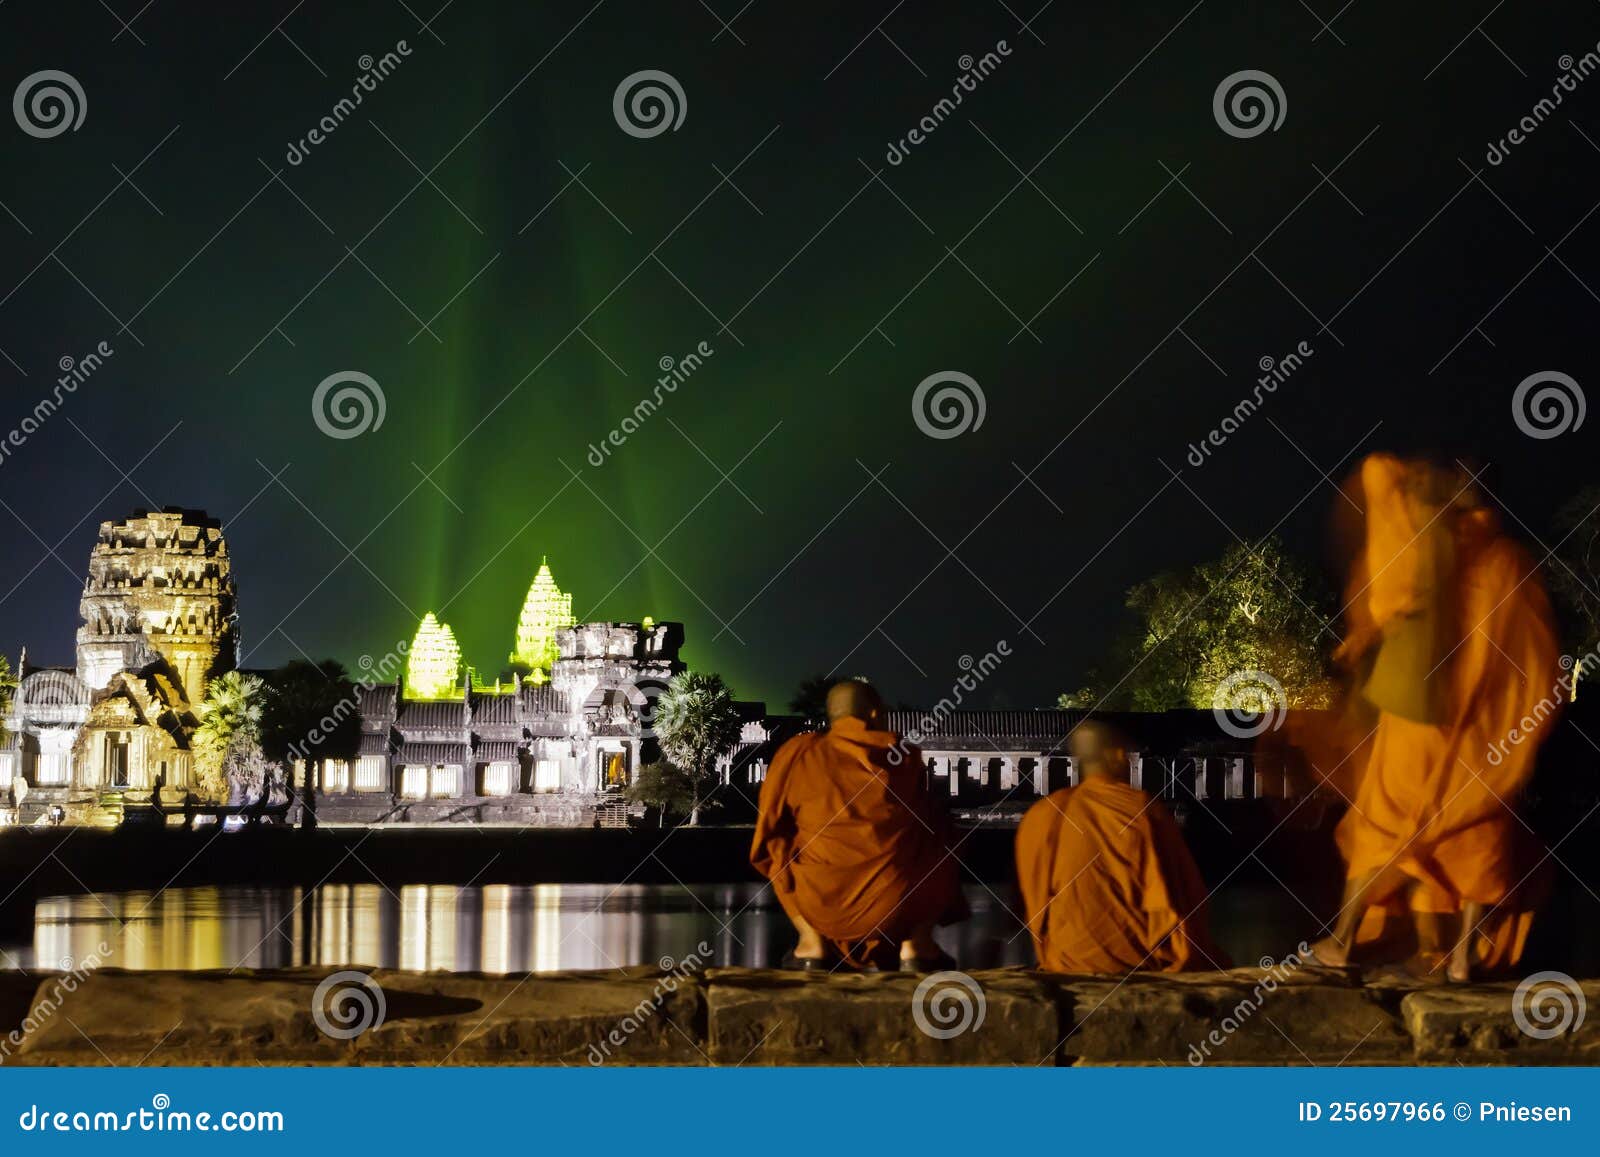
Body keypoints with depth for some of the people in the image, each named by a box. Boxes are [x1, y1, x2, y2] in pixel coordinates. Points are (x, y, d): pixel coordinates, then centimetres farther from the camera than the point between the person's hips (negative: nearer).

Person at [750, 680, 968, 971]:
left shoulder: (795, 752, 3)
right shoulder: (906, 754, 5)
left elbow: (770, 831, 10)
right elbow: (932, 820, 21)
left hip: (822, 905, 0)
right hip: (901, 903, 0)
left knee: (782, 853, 30)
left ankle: (813, 942, 14)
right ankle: (916, 942, 13)